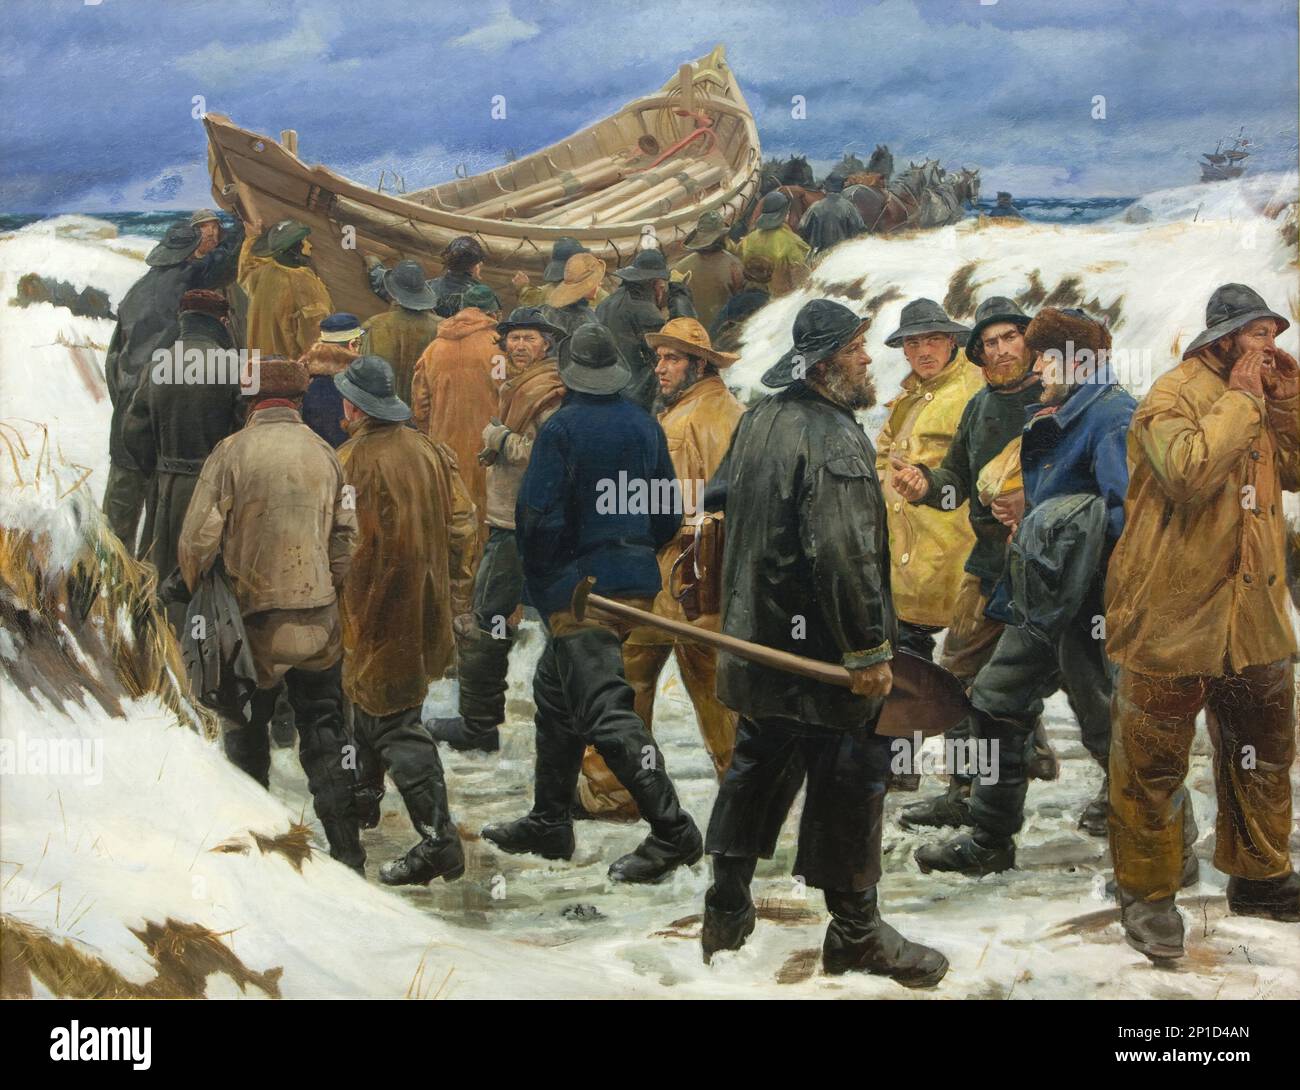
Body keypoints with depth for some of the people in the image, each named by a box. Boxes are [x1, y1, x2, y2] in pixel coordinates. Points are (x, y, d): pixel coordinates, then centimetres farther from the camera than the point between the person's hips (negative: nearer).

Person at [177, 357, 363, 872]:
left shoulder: (232, 452, -10)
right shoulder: (325, 453, 0)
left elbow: (198, 539, -11)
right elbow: (347, 535, 1)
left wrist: (199, 593, 7)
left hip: (255, 617, -3)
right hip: (319, 617, 3)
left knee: (247, 728, 15)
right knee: (323, 730, 10)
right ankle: (347, 852, 8)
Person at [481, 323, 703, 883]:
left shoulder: (562, 428, -13)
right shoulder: (646, 427, 8)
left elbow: (537, 515, -16)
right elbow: (670, 514, 12)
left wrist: (539, 581, 1)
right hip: (635, 583, 8)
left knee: (605, 710, -11)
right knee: (554, 691, 21)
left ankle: (672, 830, -18)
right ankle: (548, 822, 27)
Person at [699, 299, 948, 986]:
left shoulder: (759, 419, 9)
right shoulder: (834, 438, -20)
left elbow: (725, 500, 21)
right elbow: (843, 553, -27)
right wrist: (869, 649, -23)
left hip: (757, 638, 9)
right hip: (820, 644, -9)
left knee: (757, 766, 19)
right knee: (848, 780, 2)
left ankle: (726, 914, 28)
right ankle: (856, 935, 12)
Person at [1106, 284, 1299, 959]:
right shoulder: (1174, 395, -12)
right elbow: (1190, 472, -29)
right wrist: (1240, 399, -20)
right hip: (1174, 616, -8)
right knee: (1154, 764, 1)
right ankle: (1146, 895, 13)